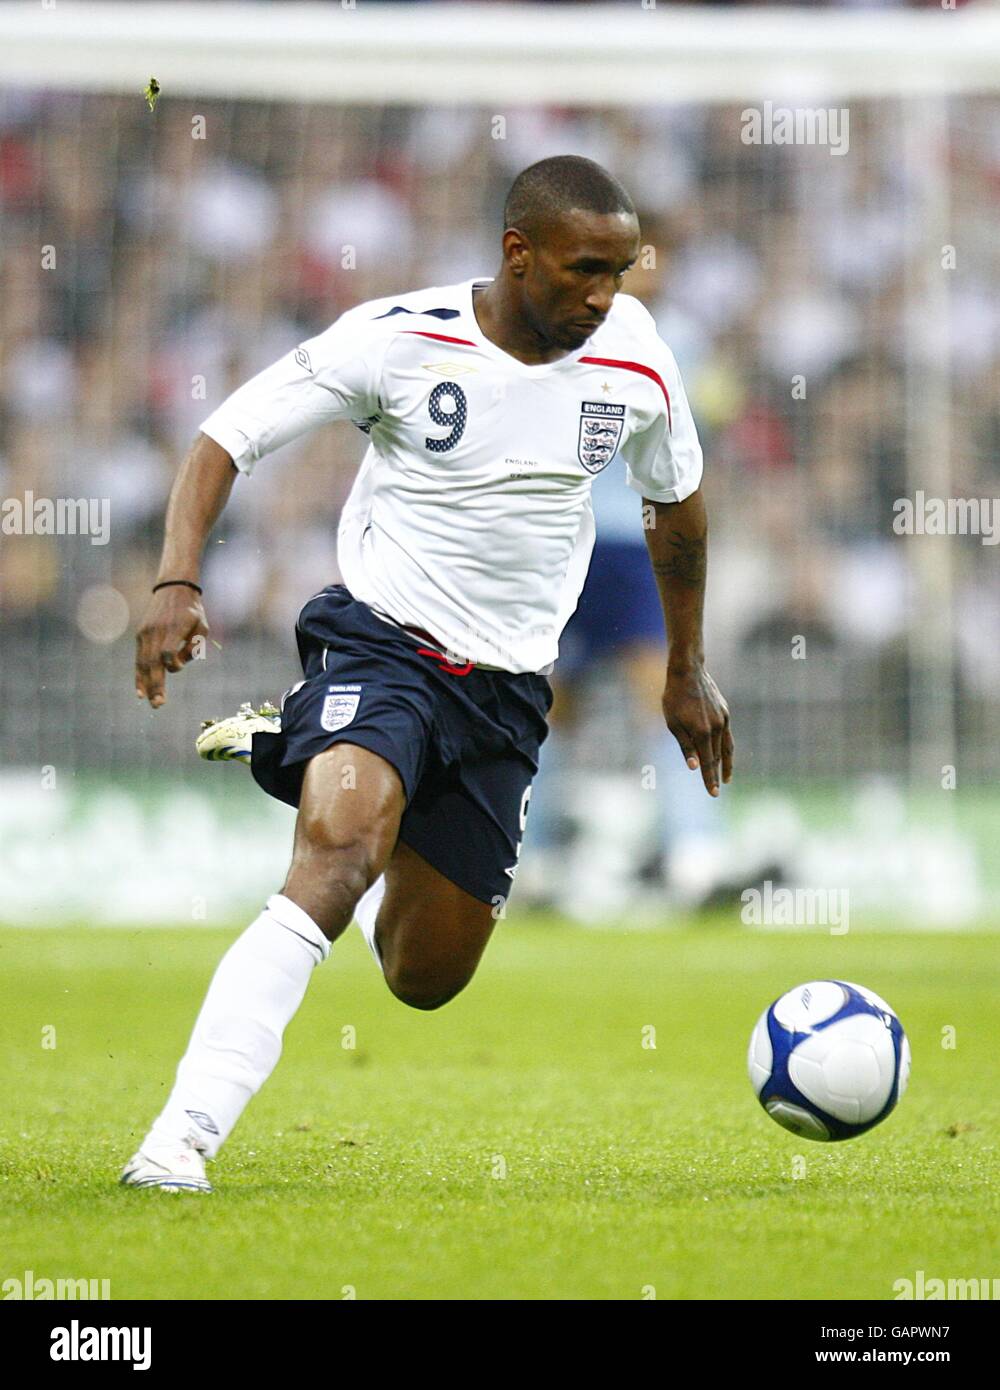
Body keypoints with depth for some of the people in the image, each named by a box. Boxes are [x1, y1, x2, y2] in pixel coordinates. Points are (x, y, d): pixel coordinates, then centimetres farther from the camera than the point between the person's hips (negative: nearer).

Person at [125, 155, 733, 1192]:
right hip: (383, 641, -5)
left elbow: (675, 501, 19)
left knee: (425, 979, 9)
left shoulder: (635, 365, -2)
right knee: (335, 864, -33)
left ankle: (296, 761, 37)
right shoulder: (397, 339, -13)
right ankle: (180, 1139, -38)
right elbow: (224, 438, -7)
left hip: (507, 691, 5)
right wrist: (177, 581, -23)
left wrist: (687, 669, 25)